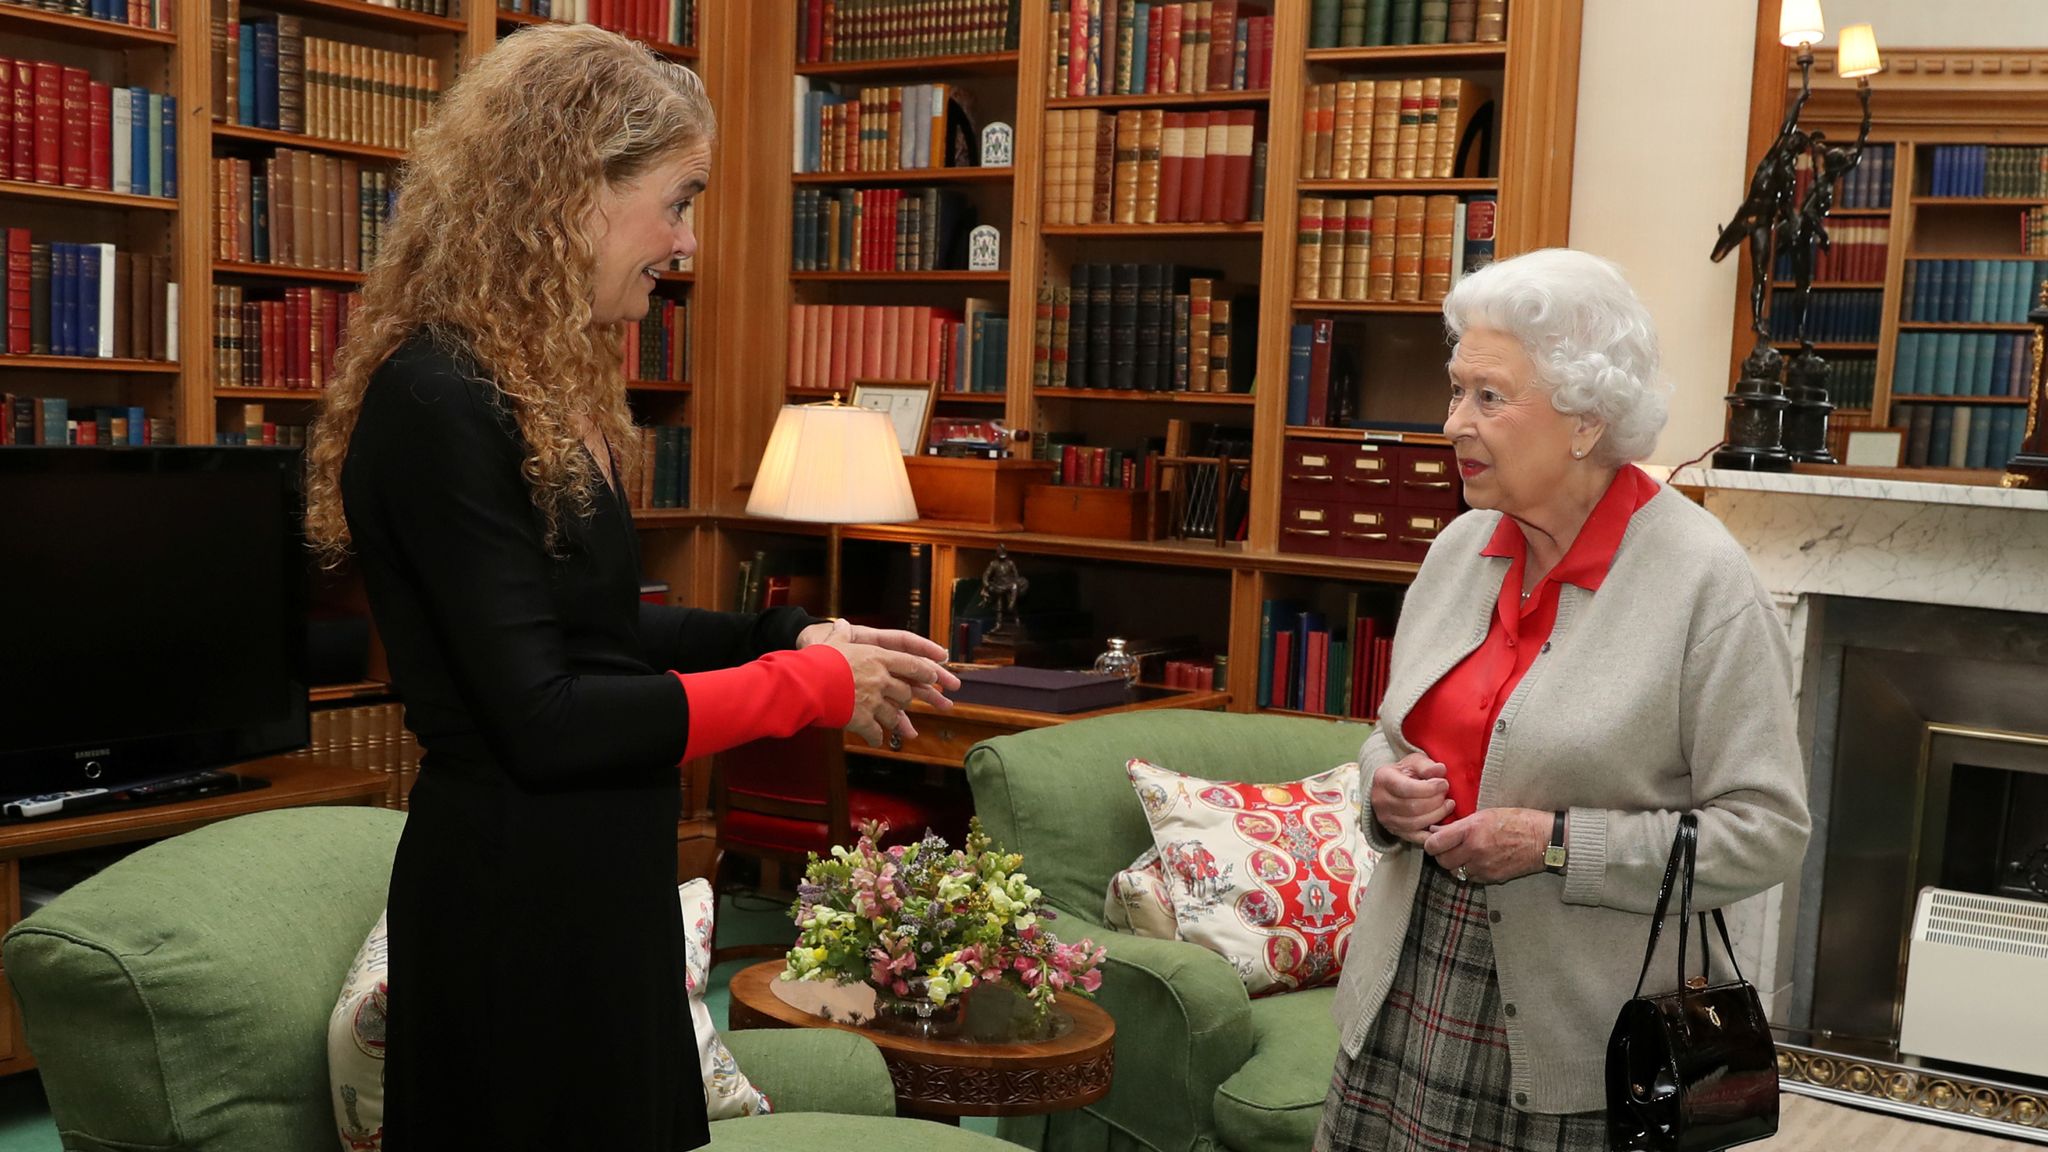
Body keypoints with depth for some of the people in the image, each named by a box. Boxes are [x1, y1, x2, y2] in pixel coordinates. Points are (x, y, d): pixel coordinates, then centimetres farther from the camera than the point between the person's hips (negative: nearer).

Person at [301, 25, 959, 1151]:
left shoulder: (536, 385, 8)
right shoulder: (442, 402, -21)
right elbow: (541, 719, -24)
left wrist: (793, 634, 1)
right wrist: (811, 688, -16)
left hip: (593, 877, 9)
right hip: (517, 897, -9)